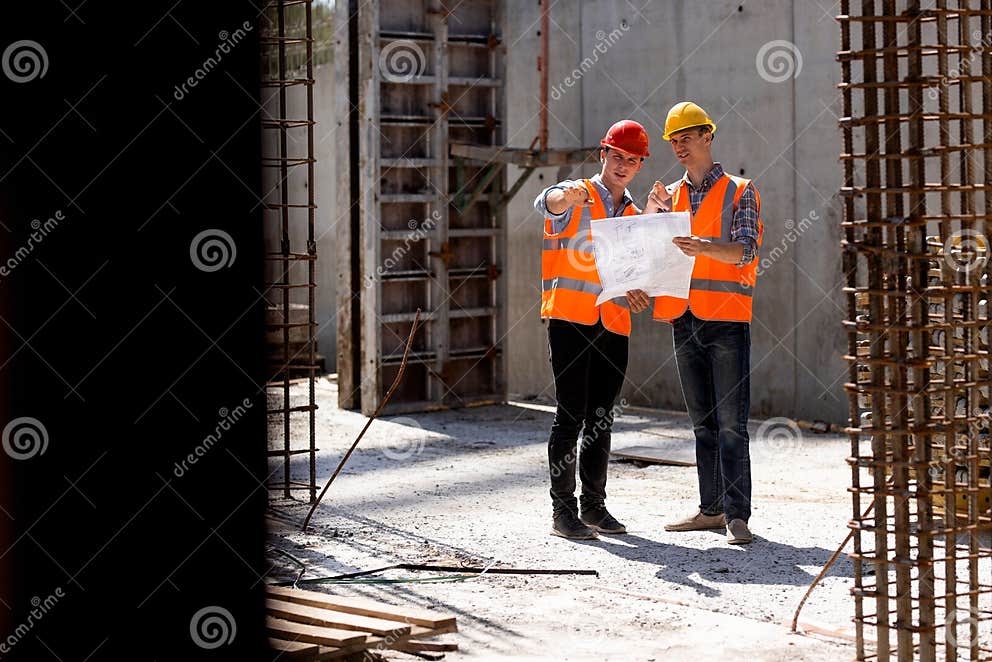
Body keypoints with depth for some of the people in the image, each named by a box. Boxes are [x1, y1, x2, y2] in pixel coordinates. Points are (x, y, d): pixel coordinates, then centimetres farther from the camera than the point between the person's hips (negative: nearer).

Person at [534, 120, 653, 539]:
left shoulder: (634, 215, 19)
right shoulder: (575, 197, 0)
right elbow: (546, 202, -24)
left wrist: (633, 294, 6)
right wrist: (567, 196, -46)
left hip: (613, 326, 6)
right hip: (569, 318, -6)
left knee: (601, 418, 9)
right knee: (571, 415, -8)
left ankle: (594, 506, 16)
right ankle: (562, 510, -4)